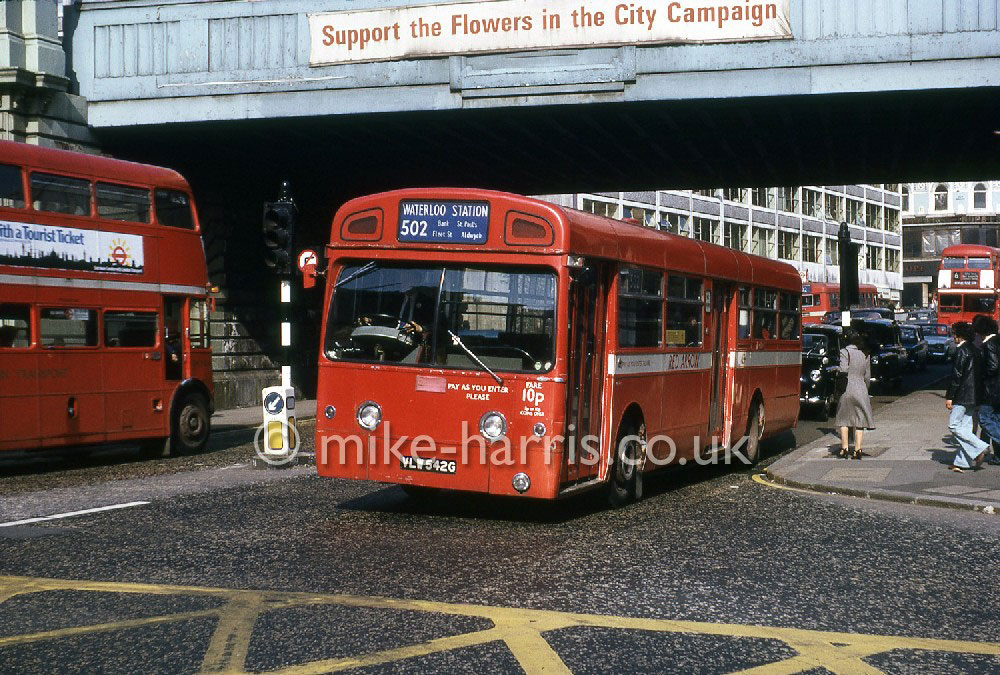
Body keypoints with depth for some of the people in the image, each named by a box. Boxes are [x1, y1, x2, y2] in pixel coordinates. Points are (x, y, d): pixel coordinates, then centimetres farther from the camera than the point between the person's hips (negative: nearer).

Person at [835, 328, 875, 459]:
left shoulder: (844, 352, -7)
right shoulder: (865, 355, 10)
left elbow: (843, 371, -15)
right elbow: (867, 376, 13)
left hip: (847, 389, -4)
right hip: (862, 390, 4)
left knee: (844, 420, 8)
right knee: (859, 421, 6)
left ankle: (845, 448, 6)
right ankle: (858, 449, 1)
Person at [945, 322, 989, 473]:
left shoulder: (962, 351, -14)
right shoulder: (976, 350, 13)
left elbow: (957, 375, -17)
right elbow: (979, 373, 16)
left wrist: (949, 396, -14)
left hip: (963, 396, -9)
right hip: (974, 396, 9)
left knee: (954, 426, -3)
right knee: (965, 427, 9)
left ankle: (980, 448, -10)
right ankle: (961, 462, 9)